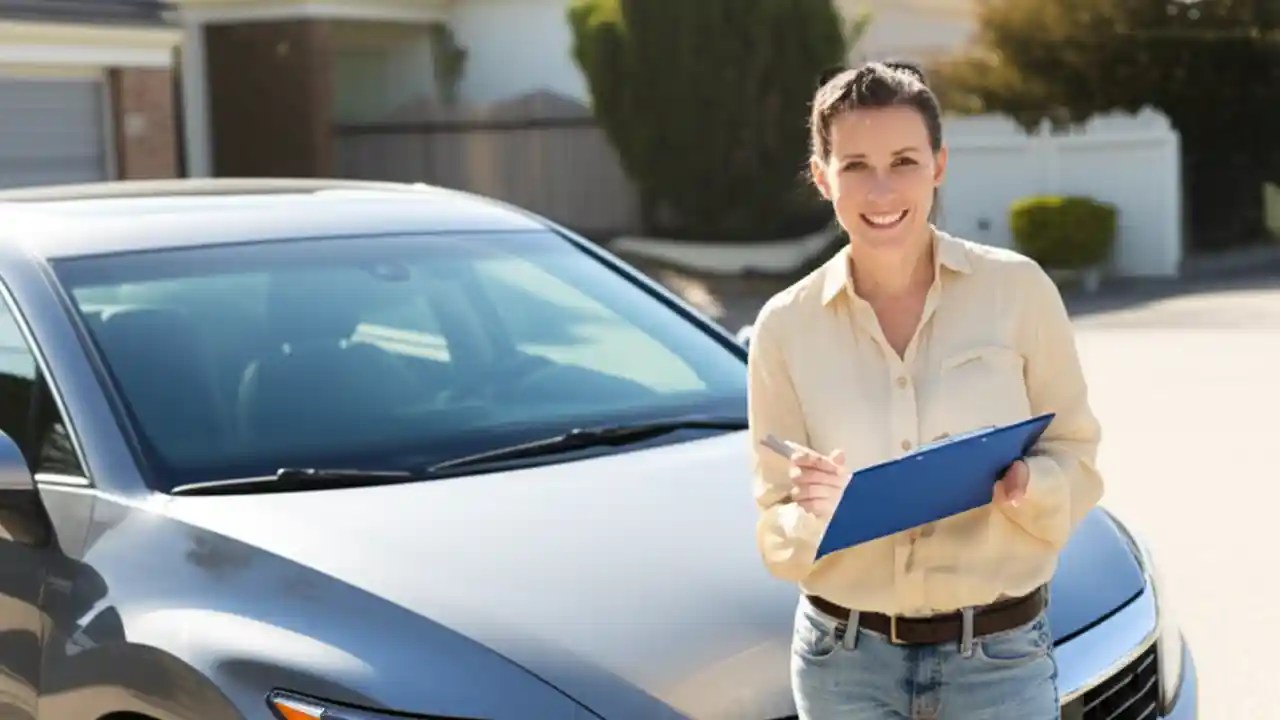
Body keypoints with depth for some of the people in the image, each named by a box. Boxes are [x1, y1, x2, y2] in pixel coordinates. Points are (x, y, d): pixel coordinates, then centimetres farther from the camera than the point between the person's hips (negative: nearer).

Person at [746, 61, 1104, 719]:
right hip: (843, 662, 1)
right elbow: (776, 536, 1)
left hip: (999, 658, -1)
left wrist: (1026, 487, -18)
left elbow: (1076, 456, 3)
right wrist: (816, 513, -20)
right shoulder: (786, 326, -3)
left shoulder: (1017, 288, -6)